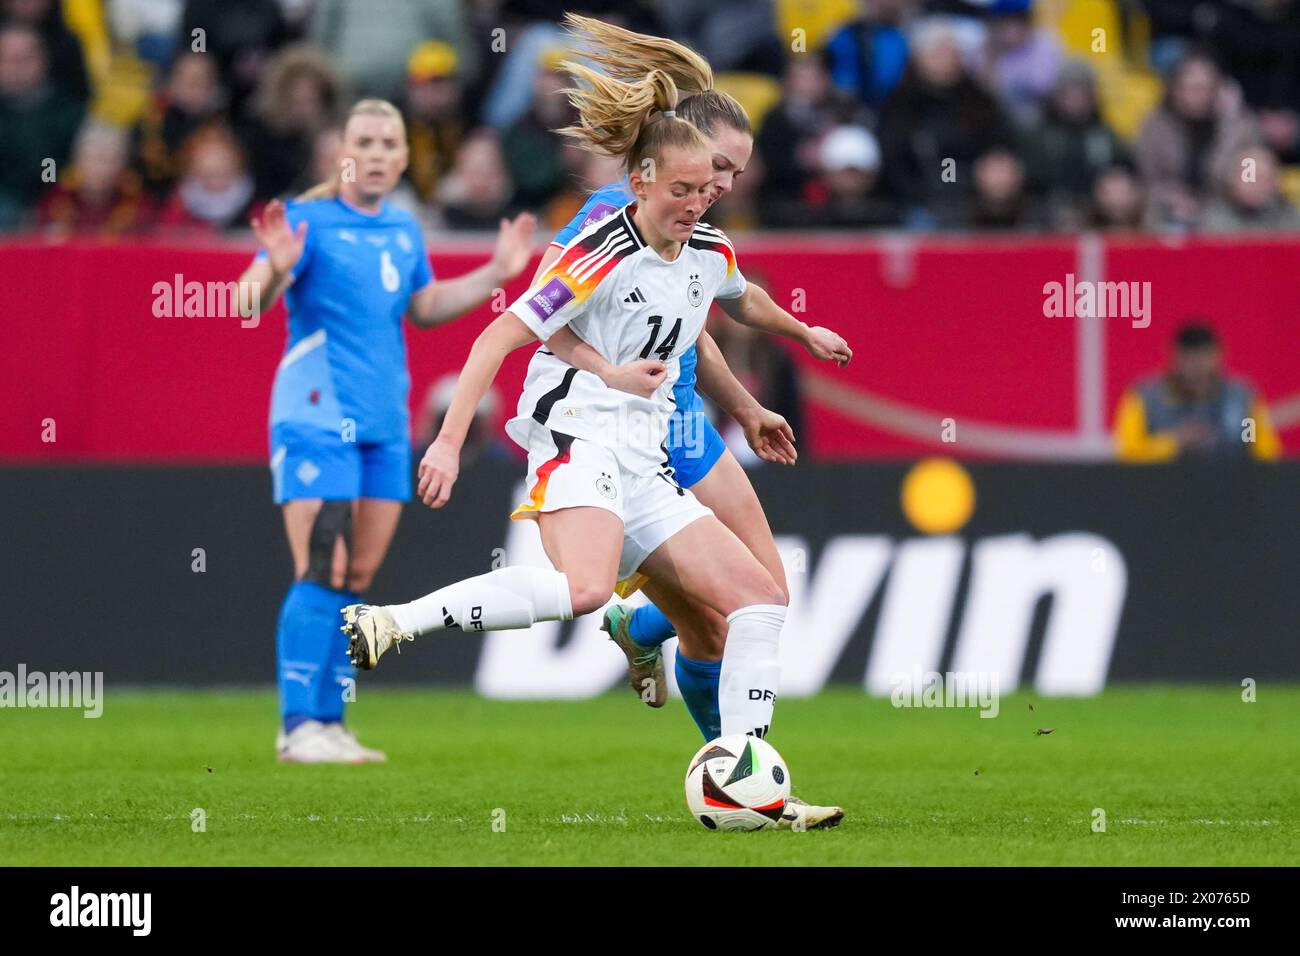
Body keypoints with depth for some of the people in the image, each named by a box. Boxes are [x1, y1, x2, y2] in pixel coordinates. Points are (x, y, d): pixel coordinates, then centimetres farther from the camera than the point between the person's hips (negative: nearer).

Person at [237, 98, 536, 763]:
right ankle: (298, 728, -12)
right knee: (322, 572, -13)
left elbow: (423, 306, 26)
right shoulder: (308, 220, -9)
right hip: (317, 418, -7)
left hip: (384, 426, 7)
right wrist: (276, 270, -40)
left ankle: (328, 722, 13)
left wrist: (497, 274, 18)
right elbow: (250, 301, -19)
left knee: (358, 578, 7)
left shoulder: (403, 229, 13)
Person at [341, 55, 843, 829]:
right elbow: (500, 337, -15)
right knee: (584, 588, -37)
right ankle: (392, 624, -33)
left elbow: (742, 299, 38)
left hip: (646, 467, 8)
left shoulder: (710, 254, 11)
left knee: (761, 598, 1)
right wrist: (450, 442, -22)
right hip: (581, 438, -8)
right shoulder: (604, 256, -12)